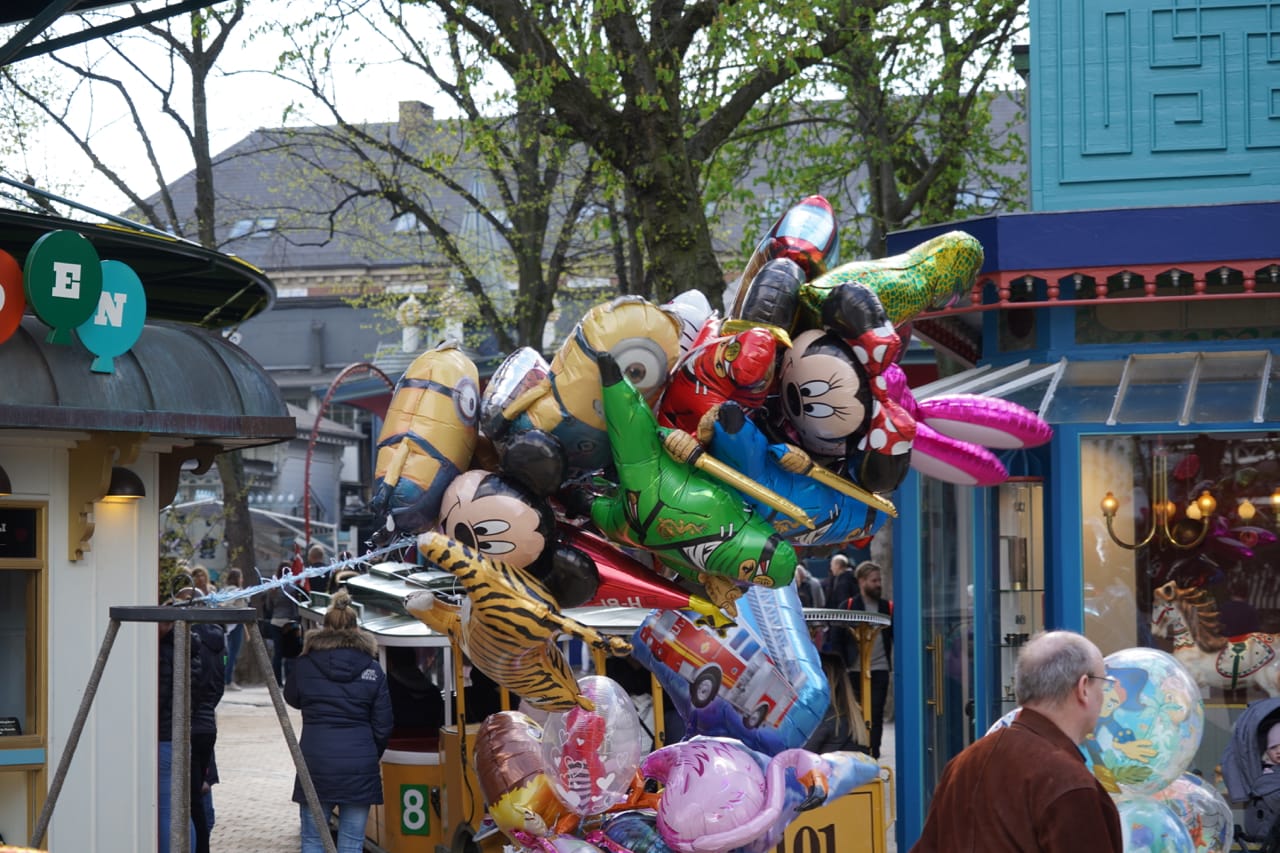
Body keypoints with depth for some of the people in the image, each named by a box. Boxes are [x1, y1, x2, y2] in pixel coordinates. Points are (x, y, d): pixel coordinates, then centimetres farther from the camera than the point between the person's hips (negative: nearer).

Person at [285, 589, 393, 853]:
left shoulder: (305, 665, 0)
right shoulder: (372, 669, 1)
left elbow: (291, 698, 19)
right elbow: (383, 724, 4)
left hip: (315, 763, 0)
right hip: (359, 766, 0)